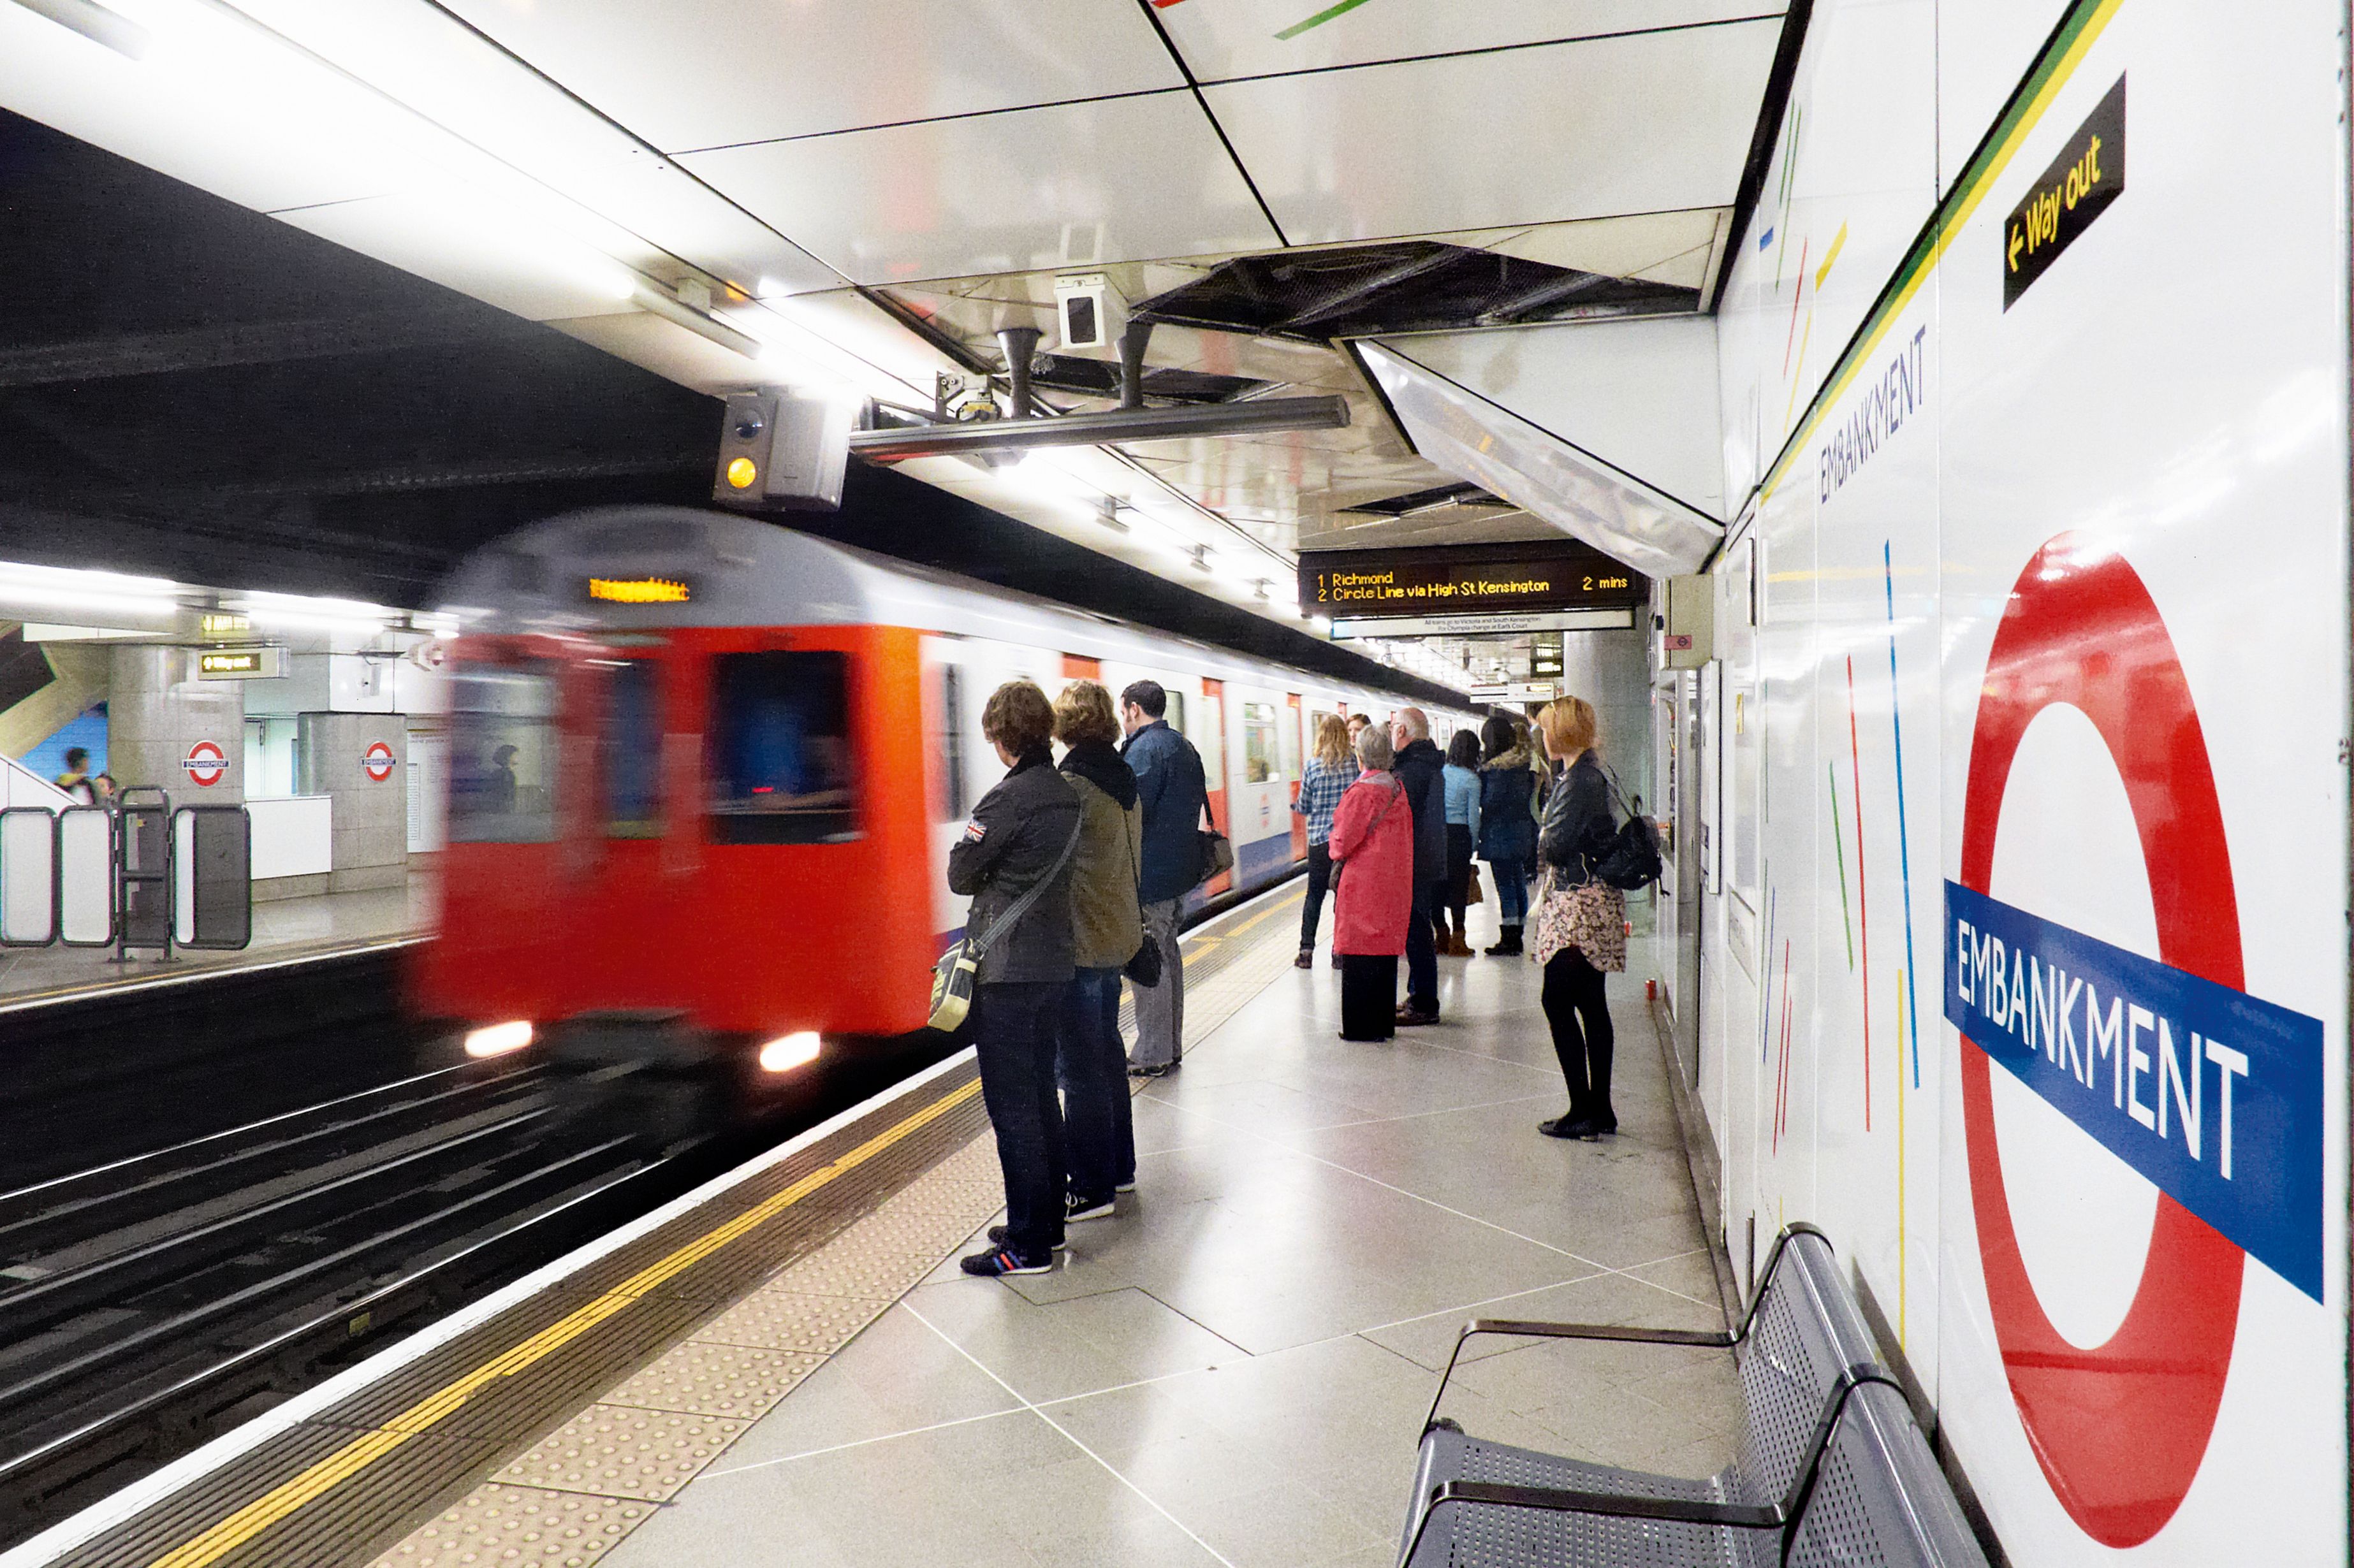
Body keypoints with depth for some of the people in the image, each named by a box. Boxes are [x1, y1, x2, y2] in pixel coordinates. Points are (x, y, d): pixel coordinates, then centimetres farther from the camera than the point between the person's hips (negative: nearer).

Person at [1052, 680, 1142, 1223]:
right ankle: (1119, 1167, 30)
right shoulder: (1124, 781, 8)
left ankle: (1091, 1189, 5)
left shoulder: (1069, 785, -18)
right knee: (1108, 1055, 19)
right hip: (1118, 937, 9)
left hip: (1078, 946, -9)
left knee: (1079, 1068, -1)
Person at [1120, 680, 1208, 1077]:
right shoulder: (1185, 747, 15)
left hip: (1150, 874, -10)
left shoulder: (1144, 749, -16)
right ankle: (1171, 1046, 25)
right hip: (1180, 868, 10)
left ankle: (1152, 1055, 2)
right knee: (1168, 953, 17)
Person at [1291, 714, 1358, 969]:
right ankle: (1340, 951, 8)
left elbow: (1304, 807, 0)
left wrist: (1295, 803, 21)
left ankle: (1306, 951, 6)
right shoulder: (1355, 763, -4)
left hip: (1320, 840, 0)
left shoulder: (1313, 766, -5)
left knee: (1314, 895, 9)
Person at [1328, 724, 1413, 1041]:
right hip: (1395, 881, 7)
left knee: (1359, 957, 1)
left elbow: (1344, 840, -14)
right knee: (1386, 950, 14)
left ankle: (1360, 1025, 6)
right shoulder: (1398, 788, 5)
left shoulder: (1362, 792, -17)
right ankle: (1384, 1023, 21)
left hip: (1363, 882, -7)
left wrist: (1336, 849, 8)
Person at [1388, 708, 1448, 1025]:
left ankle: (1424, 1005, -1)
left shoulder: (1412, 768, -18)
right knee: (1419, 930, 16)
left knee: (1416, 931, -5)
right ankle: (1420, 997, 24)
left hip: (1415, 864, -10)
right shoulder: (1431, 765, 15)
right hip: (1431, 862, 10)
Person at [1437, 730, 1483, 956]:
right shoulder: (1472, 780, -7)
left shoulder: (1439, 773, 1)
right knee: (1459, 886, 4)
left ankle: (1442, 937, 17)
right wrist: (1473, 844, 5)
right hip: (1459, 835, -3)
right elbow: (1473, 817, -6)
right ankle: (1457, 940, 6)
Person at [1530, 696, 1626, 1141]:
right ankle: (1600, 1110, 17)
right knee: (1591, 1006, 12)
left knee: (1558, 1001, -6)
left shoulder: (1577, 780, -16)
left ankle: (1583, 1112, -4)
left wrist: (1542, 835, 3)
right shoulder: (1592, 773, 14)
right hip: (1594, 903, 10)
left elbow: (1554, 846, -18)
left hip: (1579, 904, -10)